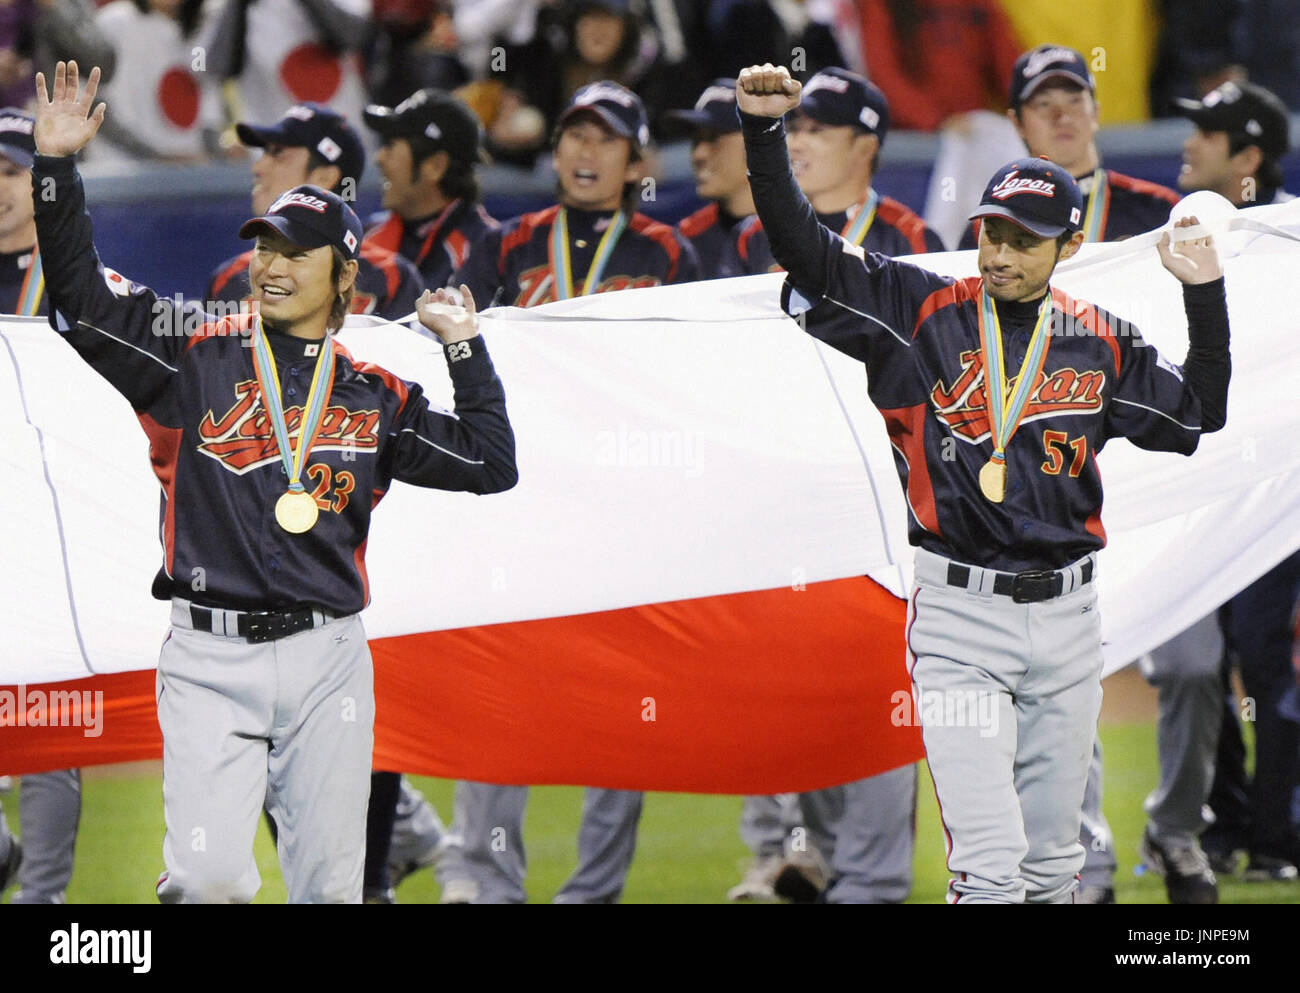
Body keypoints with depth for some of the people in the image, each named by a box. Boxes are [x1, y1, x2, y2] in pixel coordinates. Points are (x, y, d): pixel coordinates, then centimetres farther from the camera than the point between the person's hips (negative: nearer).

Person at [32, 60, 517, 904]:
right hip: (211, 659, -2)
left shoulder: (374, 396, 12)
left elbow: (492, 465, 11)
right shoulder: (196, 358, 7)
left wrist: (467, 347, 10)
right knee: (209, 879, -14)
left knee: (331, 883, 3)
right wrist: (57, 170, -8)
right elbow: (82, 300, 0)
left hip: (328, 659, 2)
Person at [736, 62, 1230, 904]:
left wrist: (1206, 294, 5)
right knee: (990, 863, -13)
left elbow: (1200, 414, 14)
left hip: (1067, 614, 4)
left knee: (1052, 860, 12)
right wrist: (765, 132, -18)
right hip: (959, 616, -4)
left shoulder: (1100, 343, 9)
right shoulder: (922, 311, 0)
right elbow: (802, 245, -6)